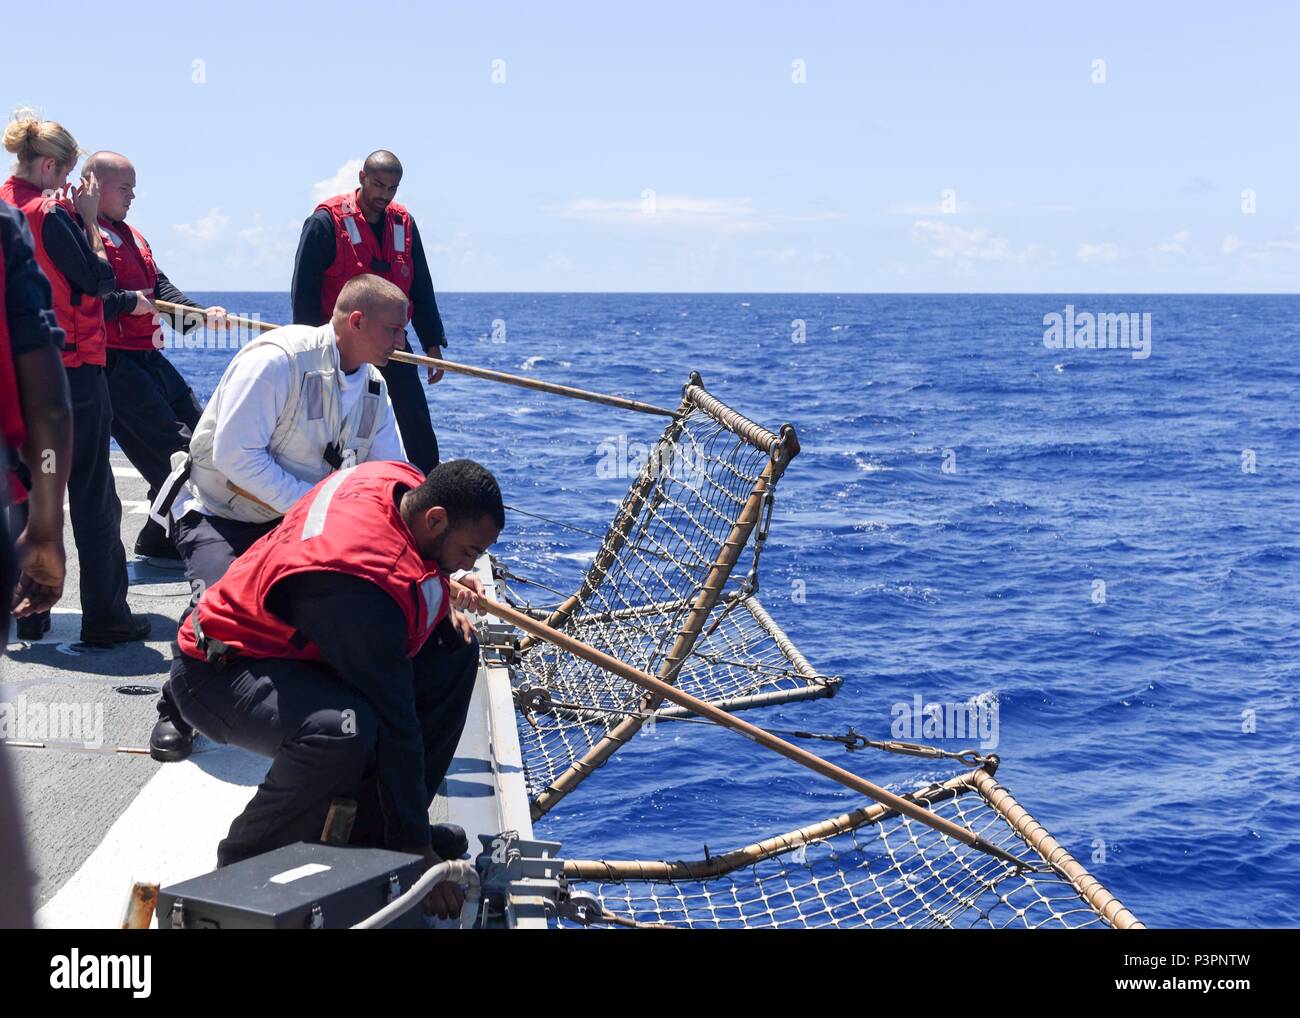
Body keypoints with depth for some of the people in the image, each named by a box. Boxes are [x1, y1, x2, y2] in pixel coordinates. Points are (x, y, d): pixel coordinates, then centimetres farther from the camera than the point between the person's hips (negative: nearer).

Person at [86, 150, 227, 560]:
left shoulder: (129, 234, 20)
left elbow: (159, 285, 15)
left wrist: (199, 312, 0)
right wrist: (129, 303, -14)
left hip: (146, 355, 10)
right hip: (114, 361, -10)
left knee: (200, 429, 14)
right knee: (174, 448, -11)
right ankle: (162, 537, 1)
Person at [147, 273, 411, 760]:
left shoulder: (372, 385, 2)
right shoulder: (277, 359, -23)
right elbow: (234, 454, -27)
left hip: (292, 519, 7)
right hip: (217, 512, -7)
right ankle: (174, 713, -6)